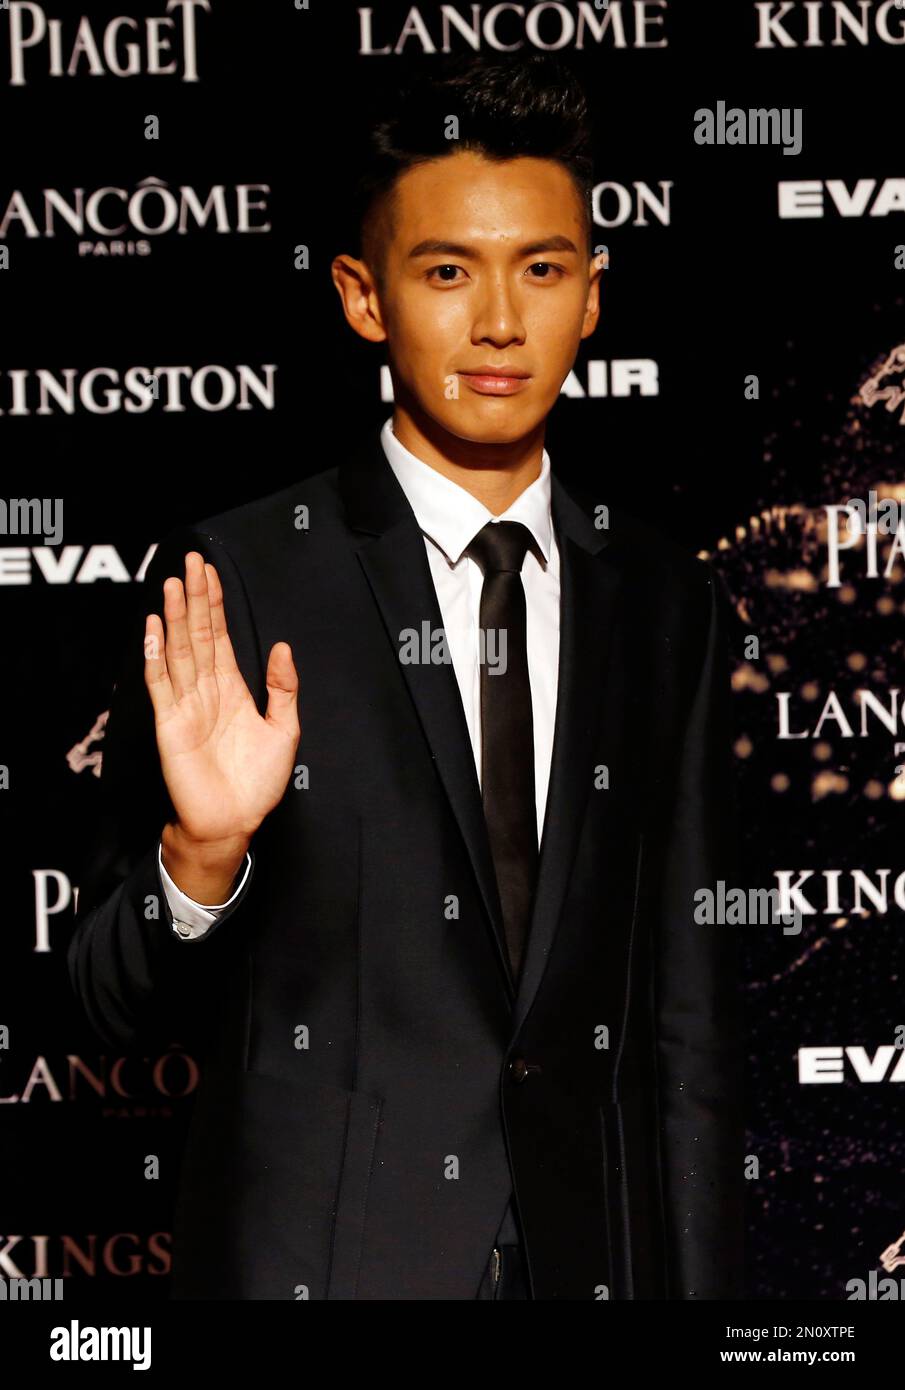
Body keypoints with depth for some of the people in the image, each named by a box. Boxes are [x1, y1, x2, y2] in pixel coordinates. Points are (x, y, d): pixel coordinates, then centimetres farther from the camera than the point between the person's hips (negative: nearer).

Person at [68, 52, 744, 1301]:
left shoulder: (667, 602, 4)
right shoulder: (232, 582, -7)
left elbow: (689, 1020, 8)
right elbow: (119, 1002, -5)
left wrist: (704, 1288, 6)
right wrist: (201, 856, -24)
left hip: (594, 1251, 3)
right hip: (309, 1255, -3)